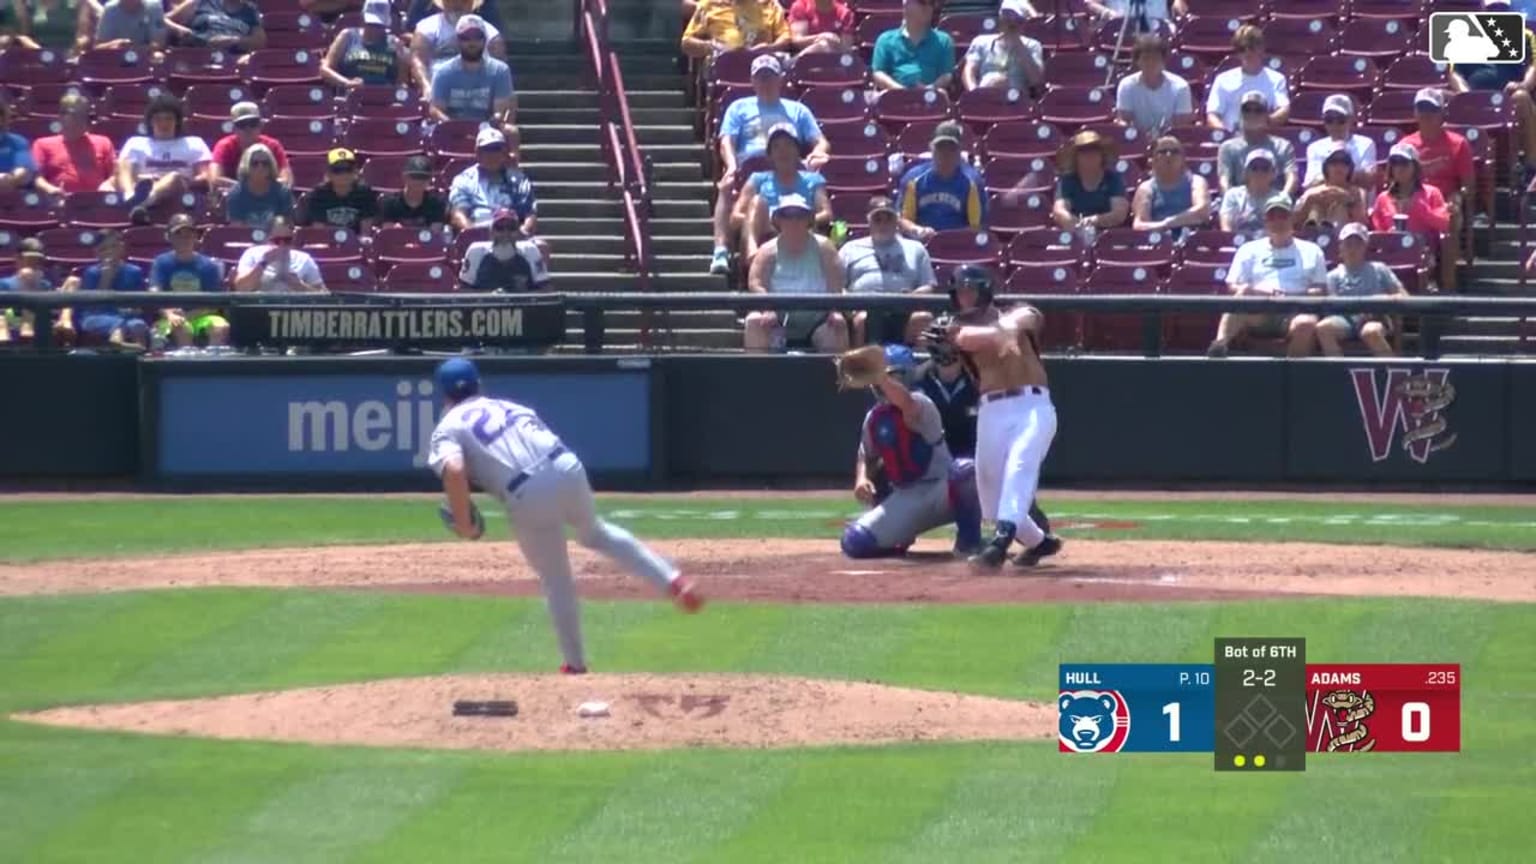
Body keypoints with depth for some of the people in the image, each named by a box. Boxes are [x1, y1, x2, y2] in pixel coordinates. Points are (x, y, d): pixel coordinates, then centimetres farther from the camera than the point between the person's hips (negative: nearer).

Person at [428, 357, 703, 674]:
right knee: (594, 532, 33)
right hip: (567, 469, 4)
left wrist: (463, 523, -2)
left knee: (555, 579, 14)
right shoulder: (506, 406, 26)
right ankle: (671, 580, 24)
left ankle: (575, 662, 26)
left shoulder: (448, 428, 9)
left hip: (528, 498, -4)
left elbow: (454, 471, -11)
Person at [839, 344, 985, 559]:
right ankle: (900, 542, 20)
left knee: (964, 470, -39)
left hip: (940, 491, -5)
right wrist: (861, 479, -7)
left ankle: (969, 544, -20)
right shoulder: (874, 418, 6)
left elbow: (905, 402, -40)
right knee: (855, 542, -14)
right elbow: (866, 457, 17)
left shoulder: (921, 406, -15)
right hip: (904, 499, 5)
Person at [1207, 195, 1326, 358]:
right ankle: (1220, 343, -53)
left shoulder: (1311, 251, 21)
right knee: (1244, 292, -34)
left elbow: (1321, 290, 13)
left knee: (1306, 324, -37)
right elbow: (1232, 286, 13)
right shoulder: (1249, 250, 22)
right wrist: (1256, 290, -9)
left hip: (1295, 311, 0)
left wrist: (1293, 297, -6)